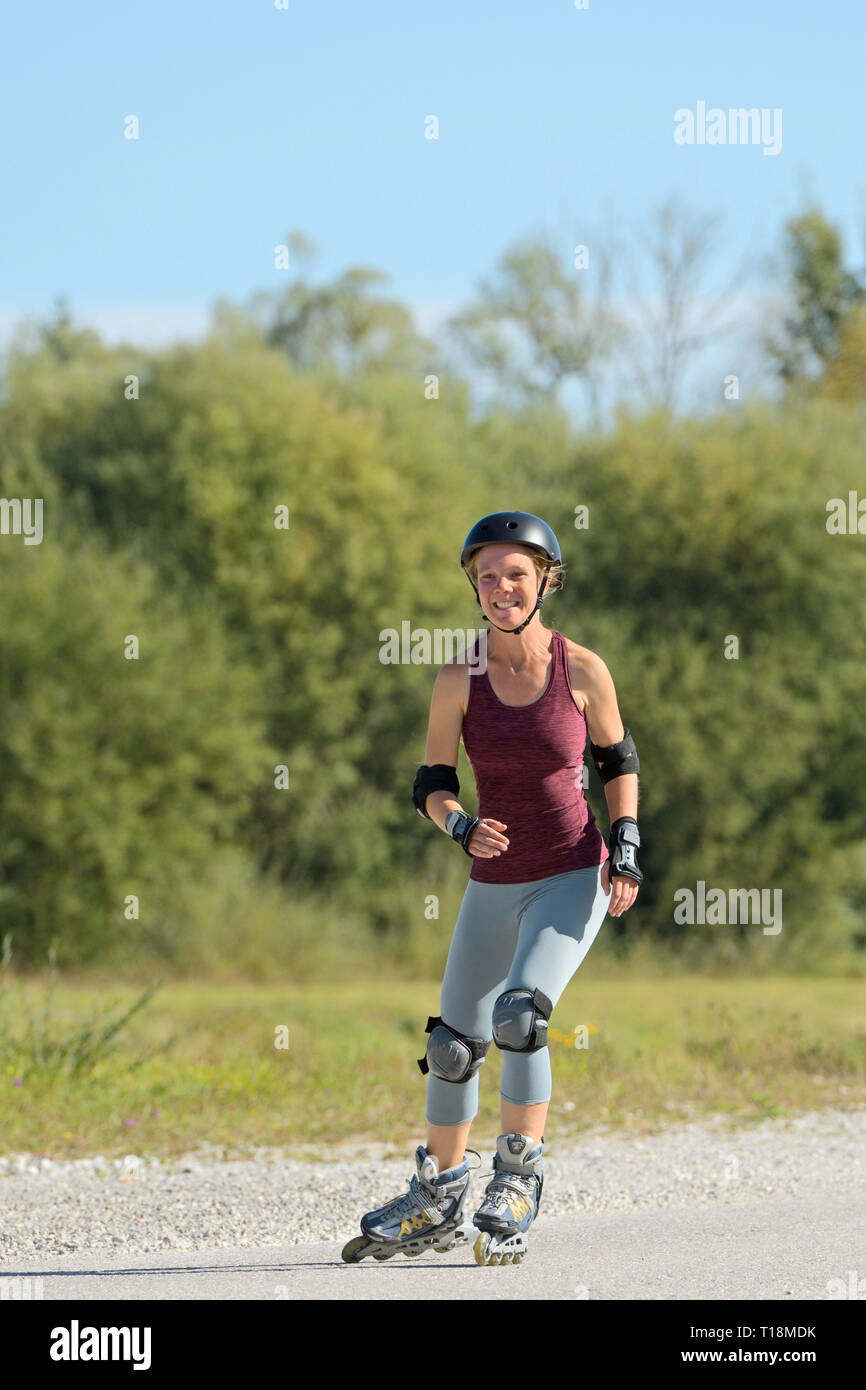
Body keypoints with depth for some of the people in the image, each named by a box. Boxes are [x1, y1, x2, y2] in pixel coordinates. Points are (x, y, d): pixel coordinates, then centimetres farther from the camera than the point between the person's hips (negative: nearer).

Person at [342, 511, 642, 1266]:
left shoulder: (583, 669, -9)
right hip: (495, 885, 3)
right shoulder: (458, 681, -7)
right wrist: (462, 827, -21)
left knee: (519, 1016, -25)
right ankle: (437, 1204, 28)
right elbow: (431, 786, 0)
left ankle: (518, 1188, -10)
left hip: (574, 876, -3)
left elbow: (619, 759, 6)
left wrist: (626, 851, -4)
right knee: (453, 1047, 8)